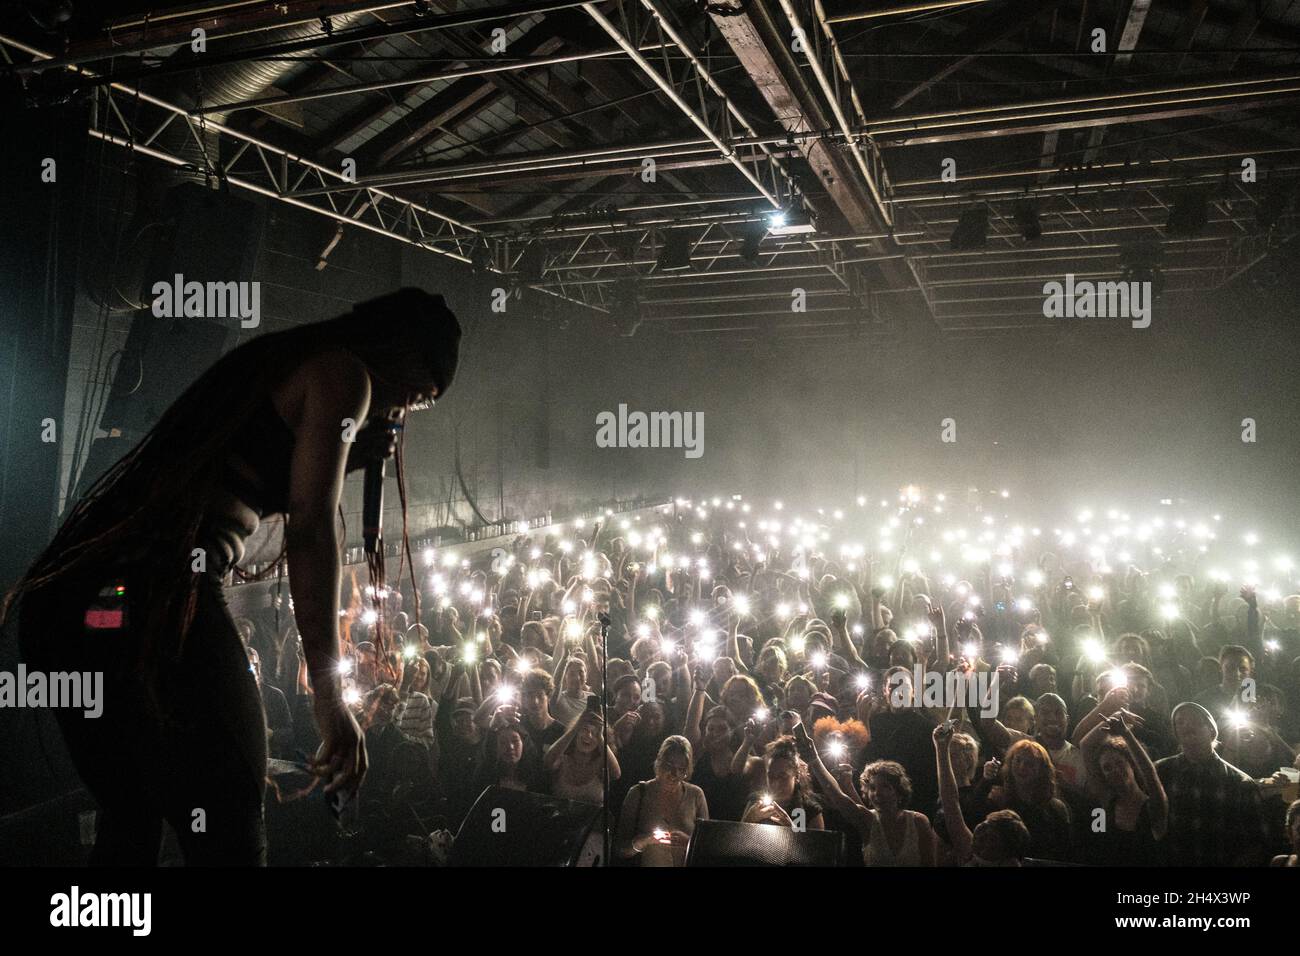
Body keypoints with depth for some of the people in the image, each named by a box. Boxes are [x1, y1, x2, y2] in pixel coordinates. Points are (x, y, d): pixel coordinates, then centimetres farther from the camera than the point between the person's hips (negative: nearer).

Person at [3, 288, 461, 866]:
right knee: (229, 836, -2)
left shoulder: (272, 362, 26)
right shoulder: (343, 374, 0)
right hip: (154, 596, -9)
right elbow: (310, 529, -10)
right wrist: (329, 695, -10)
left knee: (129, 825, 22)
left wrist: (347, 455, 25)